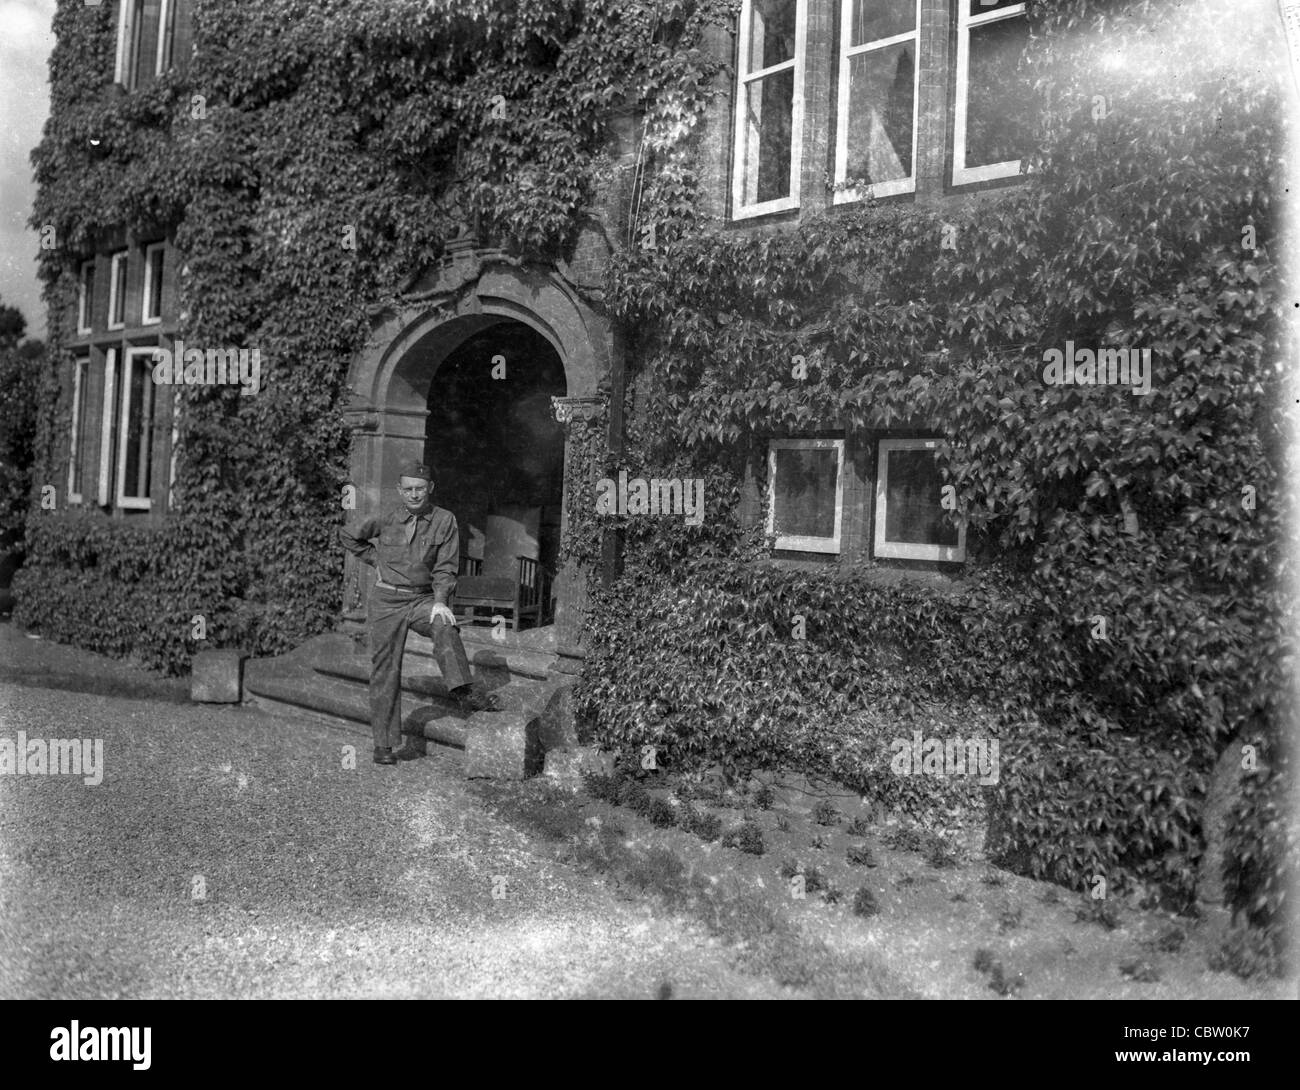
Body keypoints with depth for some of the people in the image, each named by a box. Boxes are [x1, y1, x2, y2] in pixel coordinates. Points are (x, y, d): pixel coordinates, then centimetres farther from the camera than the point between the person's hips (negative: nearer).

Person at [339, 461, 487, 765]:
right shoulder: (385, 521, 0)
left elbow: (446, 568, -5)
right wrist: (376, 560, 10)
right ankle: (385, 743, 8)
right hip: (387, 601, 1)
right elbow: (347, 536, 16)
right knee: (385, 671, 1)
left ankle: (463, 690, -44)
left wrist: (440, 602, -20)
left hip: (424, 599, -1)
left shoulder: (445, 521, -4)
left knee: (444, 627, -35)